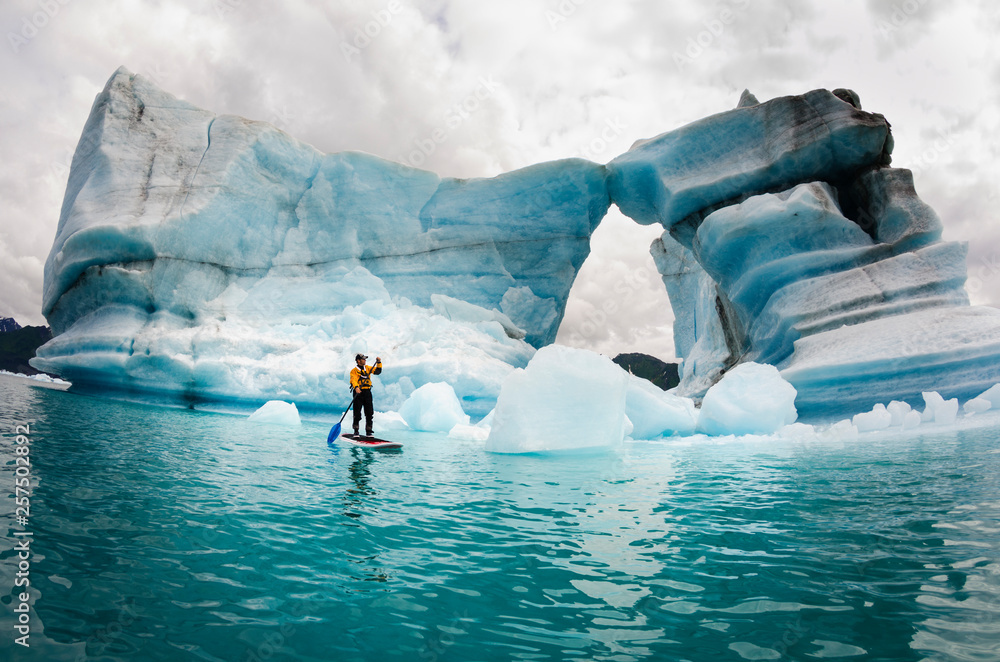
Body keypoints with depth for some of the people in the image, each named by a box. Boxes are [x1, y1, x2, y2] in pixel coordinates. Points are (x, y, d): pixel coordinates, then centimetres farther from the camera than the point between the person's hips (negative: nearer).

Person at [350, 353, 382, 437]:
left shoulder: (368, 368, 17)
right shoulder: (354, 371, 1)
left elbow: (378, 371, 15)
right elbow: (353, 380, -16)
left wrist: (379, 362, 2)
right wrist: (356, 387, -34)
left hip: (367, 392, 4)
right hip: (358, 392, -4)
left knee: (369, 413, -1)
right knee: (357, 414, -3)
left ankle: (368, 432, 5)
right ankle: (356, 431, 9)